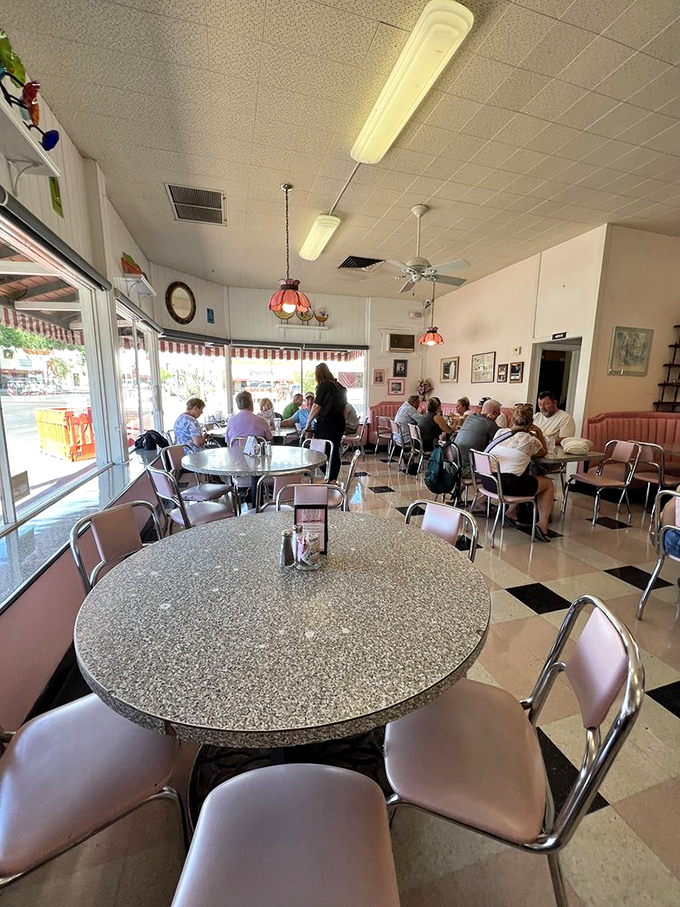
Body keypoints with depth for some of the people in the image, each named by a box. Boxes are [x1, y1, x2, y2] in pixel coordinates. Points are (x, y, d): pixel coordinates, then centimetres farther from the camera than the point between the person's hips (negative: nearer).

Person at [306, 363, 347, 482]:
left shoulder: (324, 386, -10)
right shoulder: (340, 386, 12)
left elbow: (317, 406, -13)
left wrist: (309, 421, -4)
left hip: (326, 423, -7)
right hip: (339, 423, 7)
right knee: (335, 452, 9)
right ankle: (333, 480, 13)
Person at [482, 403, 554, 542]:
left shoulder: (500, 432, 13)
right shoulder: (530, 440, 2)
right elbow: (543, 452, 23)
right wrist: (539, 433, 20)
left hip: (486, 481, 6)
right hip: (507, 485, -6)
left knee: (523, 478, 35)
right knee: (549, 484, 19)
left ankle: (511, 512, 27)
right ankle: (542, 524, 11)